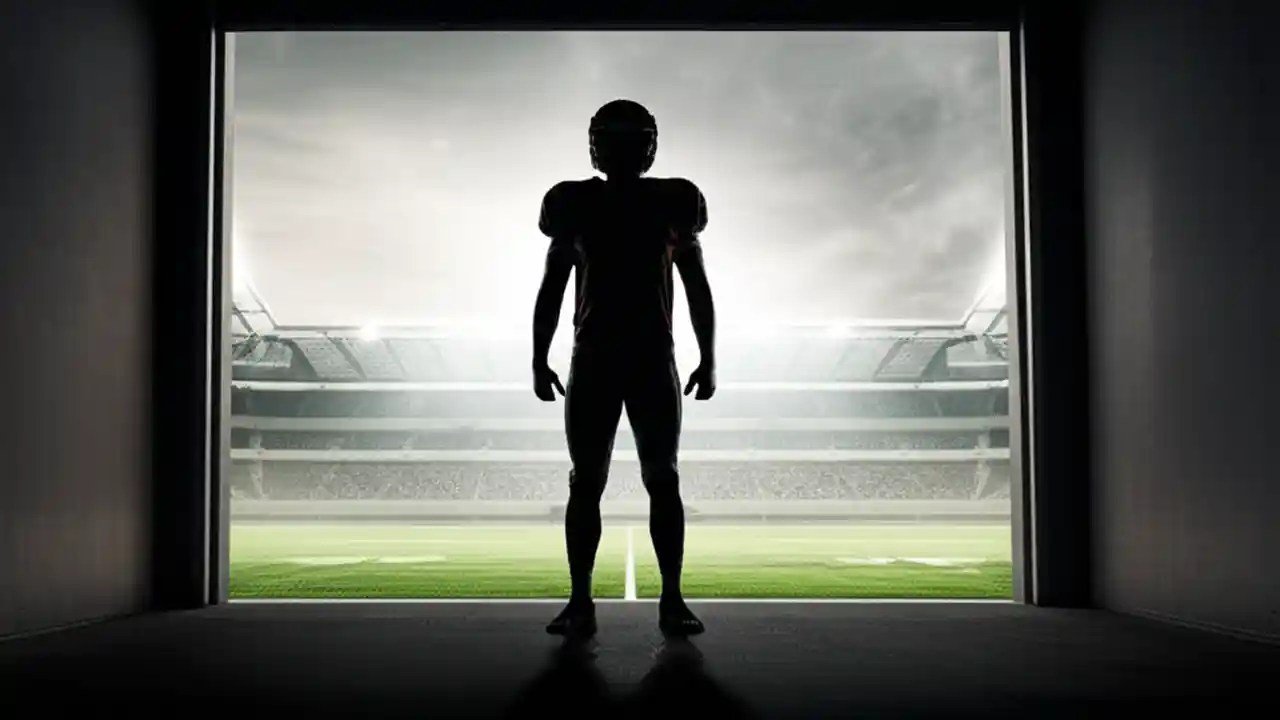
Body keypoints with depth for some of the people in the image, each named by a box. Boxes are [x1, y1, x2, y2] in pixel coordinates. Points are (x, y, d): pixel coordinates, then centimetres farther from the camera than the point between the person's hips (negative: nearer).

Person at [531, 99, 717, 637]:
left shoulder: (671, 204, 5)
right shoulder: (575, 205, 5)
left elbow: (697, 287, 9)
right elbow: (552, 288, 9)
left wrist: (708, 359, 4)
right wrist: (540, 360, 3)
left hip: (655, 360, 0)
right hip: (592, 360, 0)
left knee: (663, 480, -2)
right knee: (586, 483, -1)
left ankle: (672, 599, 3)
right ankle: (580, 601, 3)